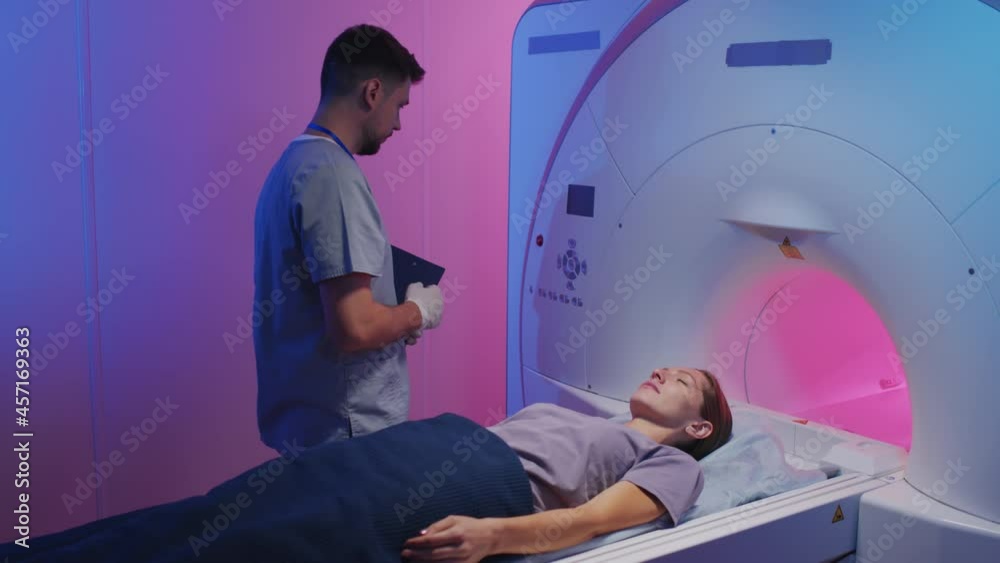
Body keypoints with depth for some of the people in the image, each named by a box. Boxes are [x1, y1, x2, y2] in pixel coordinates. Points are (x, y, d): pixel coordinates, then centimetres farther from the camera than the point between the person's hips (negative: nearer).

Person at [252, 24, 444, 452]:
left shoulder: (291, 164, 10)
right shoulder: (333, 174, -20)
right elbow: (355, 328, -26)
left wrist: (397, 321, 13)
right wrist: (417, 311, -8)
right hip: (349, 432, -9)